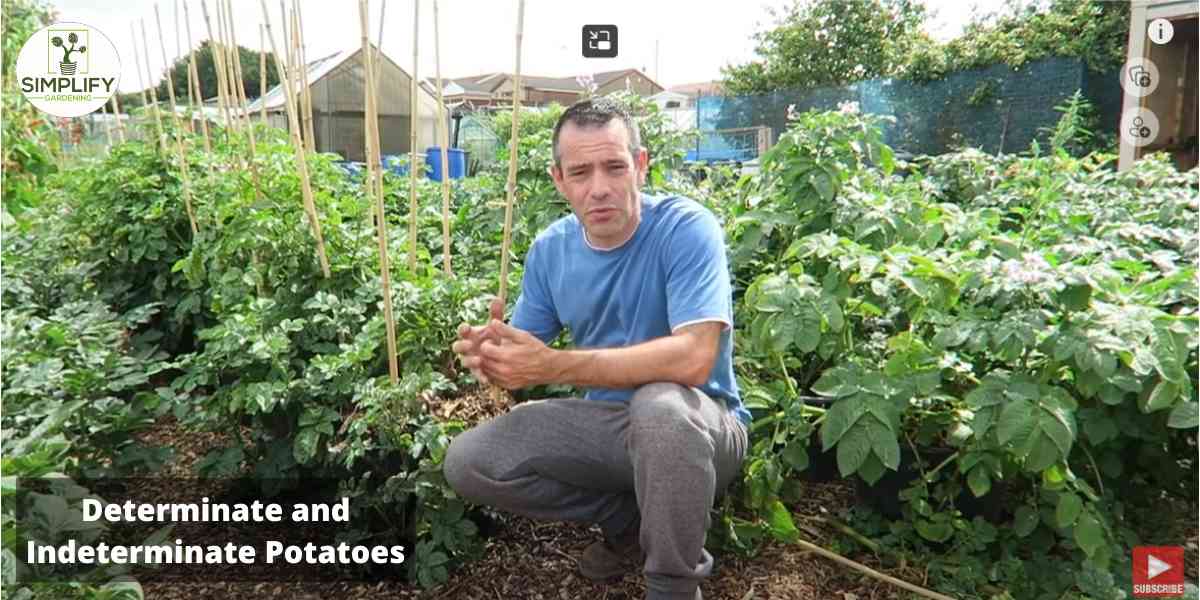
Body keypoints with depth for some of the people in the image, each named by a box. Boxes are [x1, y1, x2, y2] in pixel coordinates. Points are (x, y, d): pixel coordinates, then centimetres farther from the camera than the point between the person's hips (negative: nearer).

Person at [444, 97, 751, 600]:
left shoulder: (686, 228, -19)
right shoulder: (549, 249, -2)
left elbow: (693, 360, -32)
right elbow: (524, 356, 1)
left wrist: (553, 366, -34)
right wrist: (489, 352, -25)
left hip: (699, 426, -4)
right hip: (609, 423, 5)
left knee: (660, 401, -39)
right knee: (467, 462, -10)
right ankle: (630, 517, 6)